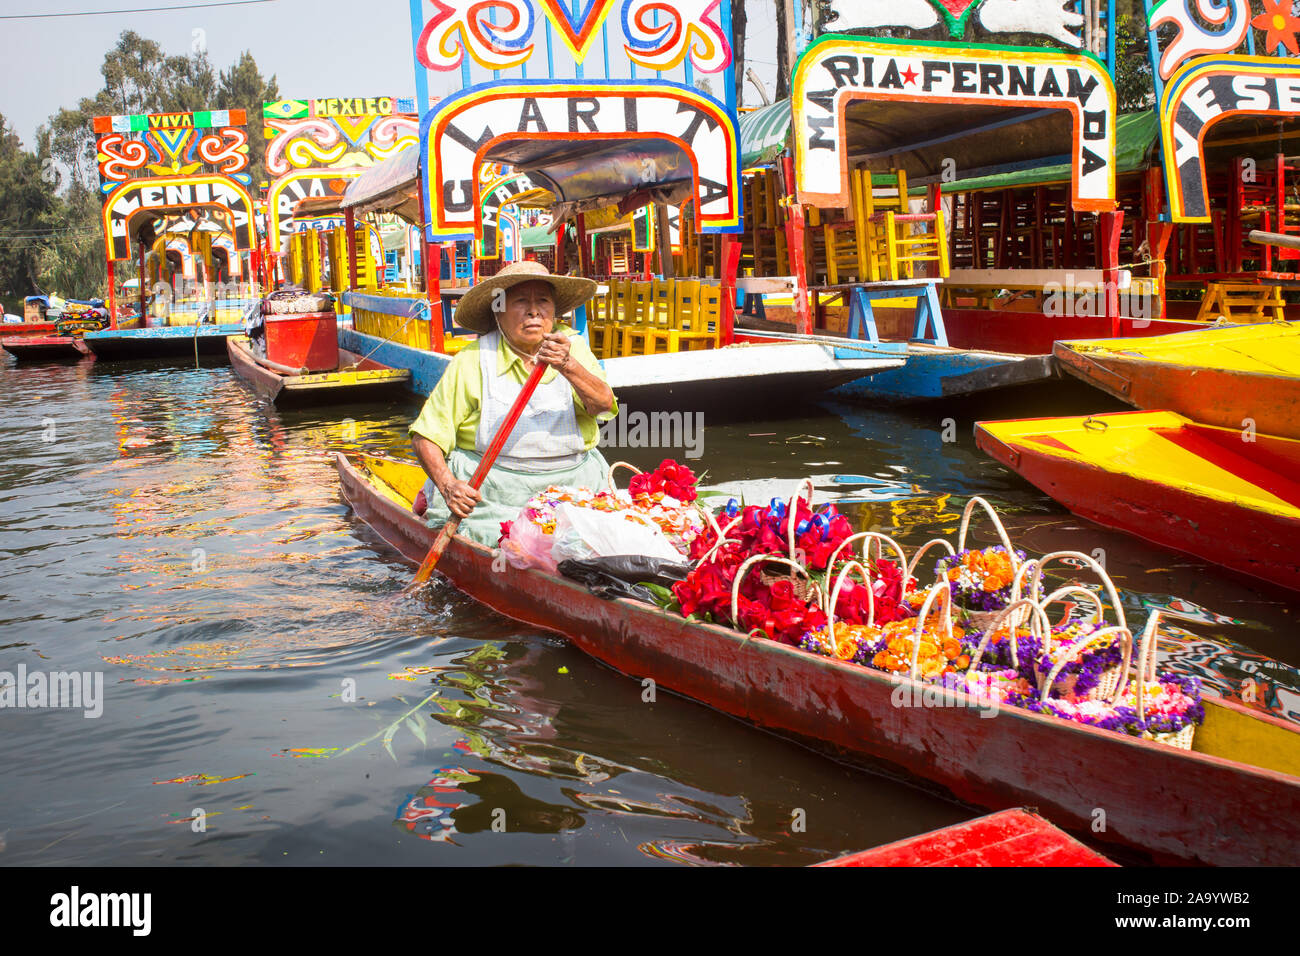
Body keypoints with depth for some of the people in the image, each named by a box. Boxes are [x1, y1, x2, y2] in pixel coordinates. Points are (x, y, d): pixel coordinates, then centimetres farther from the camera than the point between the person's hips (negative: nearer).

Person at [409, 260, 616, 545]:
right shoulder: (472, 361, -4)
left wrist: (568, 366, -33)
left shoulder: (573, 347, 3)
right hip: (490, 494, -2)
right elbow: (426, 437, -4)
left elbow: (604, 404, -15)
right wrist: (449, 487, -20)